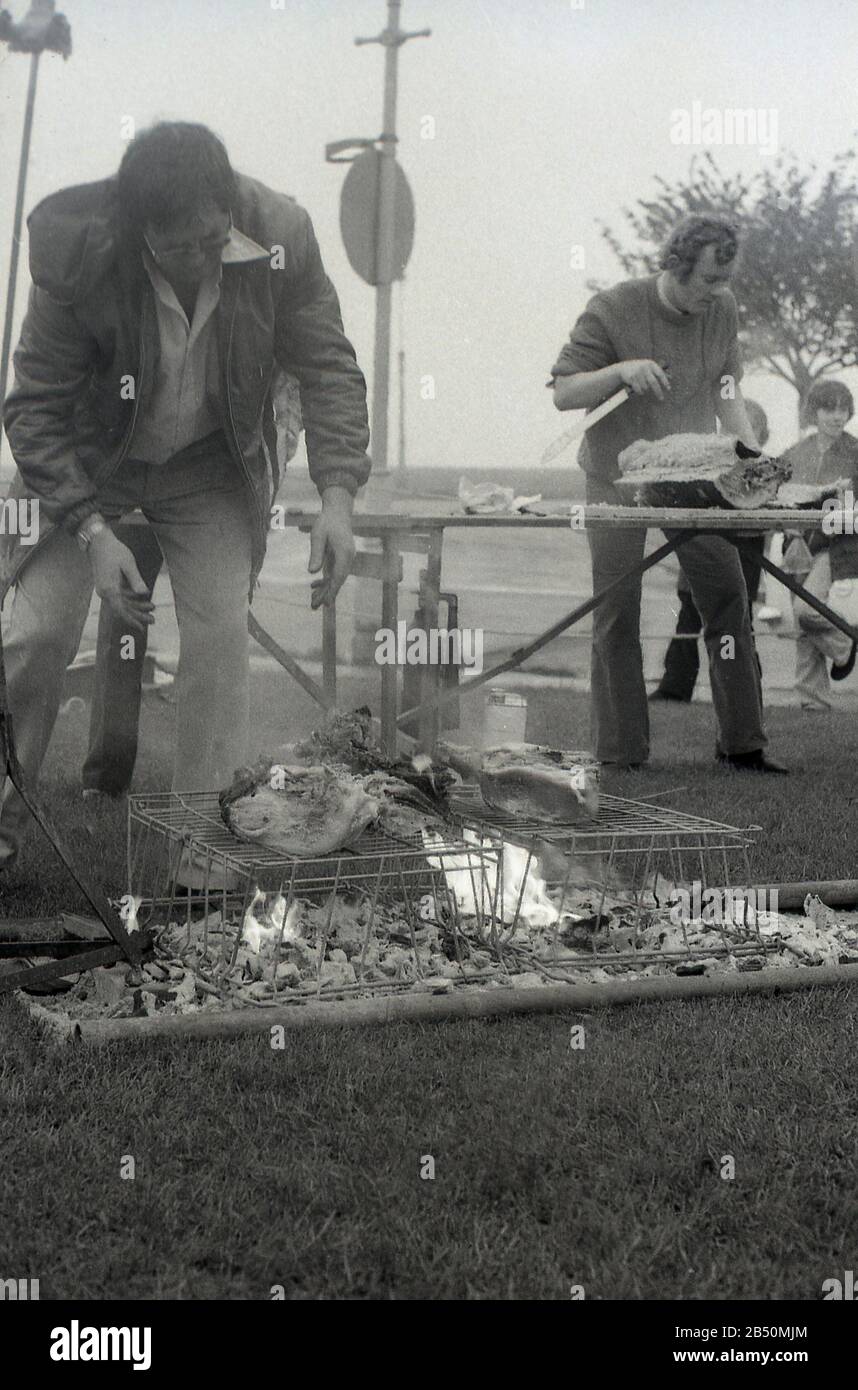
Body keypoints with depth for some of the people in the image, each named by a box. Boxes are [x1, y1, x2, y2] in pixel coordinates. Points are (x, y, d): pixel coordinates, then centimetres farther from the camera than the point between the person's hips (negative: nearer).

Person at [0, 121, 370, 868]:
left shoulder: (280, 235, -24)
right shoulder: (77, 256, -29)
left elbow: (328, 365, -12)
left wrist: (338, 492, -25)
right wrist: (91, 530, -28)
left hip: (212, 467, 2)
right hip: (86, 463, -1)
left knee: (222, 637, -9)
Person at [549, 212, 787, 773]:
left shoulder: (723, 310, 5)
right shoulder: (613, 310, -10)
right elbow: (563, 394, -8)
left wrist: (753, 456, 5)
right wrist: (621, 370, -24)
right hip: (619, 480, -4)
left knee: (729, 597, -3)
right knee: (618, 616, -2)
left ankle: (742, 742, 7)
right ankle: (622, 754, 6)